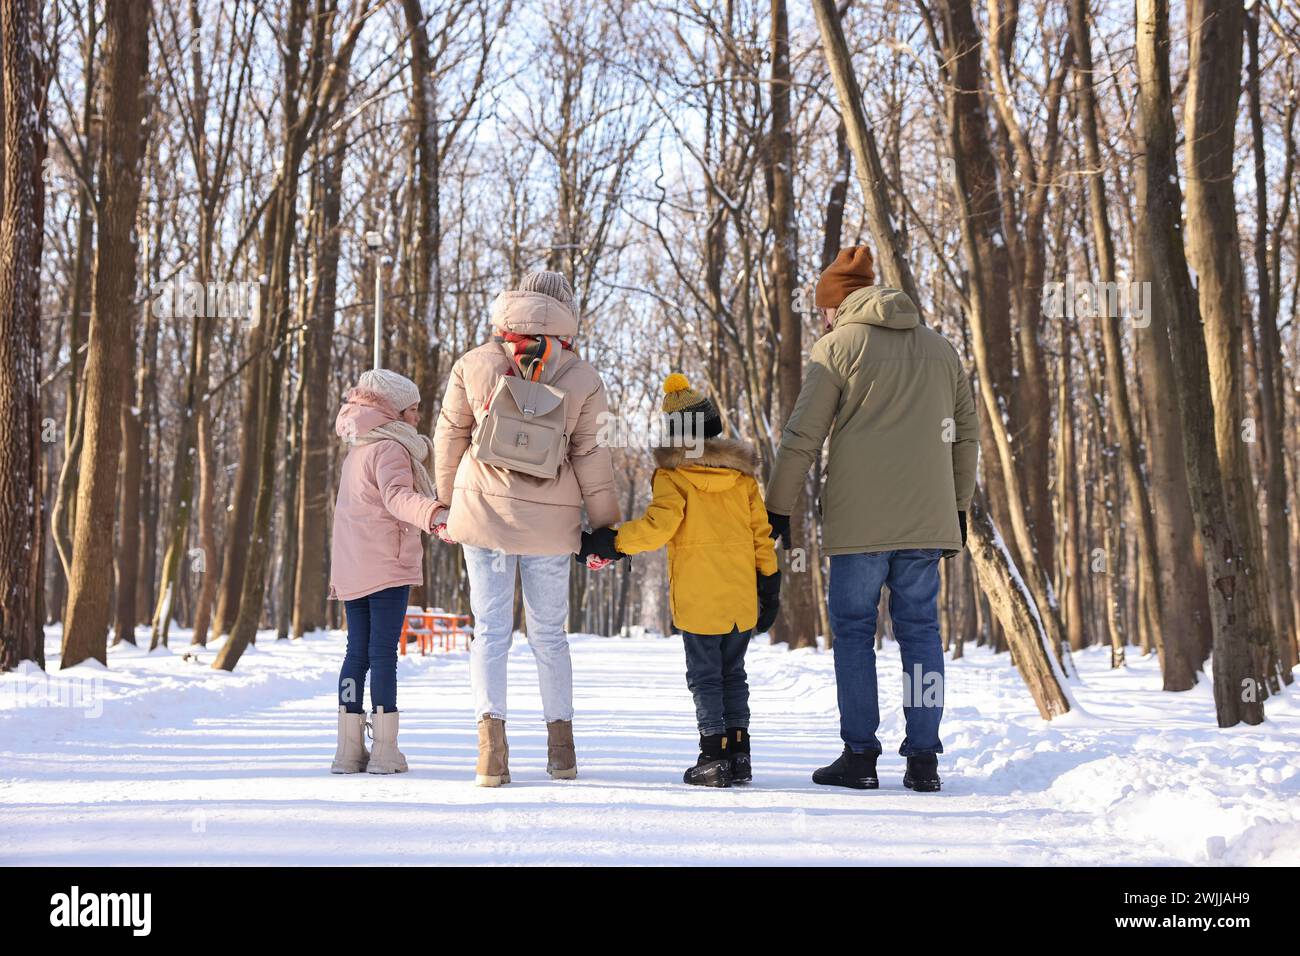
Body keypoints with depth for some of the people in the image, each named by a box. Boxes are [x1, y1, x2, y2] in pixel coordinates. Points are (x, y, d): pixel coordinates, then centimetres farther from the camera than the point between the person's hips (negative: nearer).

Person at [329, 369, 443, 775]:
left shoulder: (357, 449, 20)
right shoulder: (390, 448, -9)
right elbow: (397, 496, -28)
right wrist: (434, 514, -45)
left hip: (351, 569, 8)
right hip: (387, 566, -8)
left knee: (357, 651, 10)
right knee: (383, 652, -6)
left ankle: (349, 748, 9)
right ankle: (385, 749, -6)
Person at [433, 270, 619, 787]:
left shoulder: (473, 365, 0)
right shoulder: (583, 379, -2)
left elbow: (449, 436, 8)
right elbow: (592, 458, 0)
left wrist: (445, 501, 21)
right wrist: (605, 526, 9)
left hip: (484, 511, 0)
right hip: (551, 521, 0)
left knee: (490, 629, 3)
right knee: (549, 633, 12)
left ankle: (491, 743, -12)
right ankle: (561, 750, 17)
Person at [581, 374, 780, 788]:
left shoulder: (673, 476, -8)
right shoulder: (742, 474, 7)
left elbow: (657, 525, -20)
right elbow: (761, 533, 9)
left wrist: (609, 542, -10)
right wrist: (769, 583, 16)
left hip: (698, 597, -4)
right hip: (741, 597, 4)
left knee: (705, 676, 3)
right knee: (733, 673, 14)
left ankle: (714, 755, 0)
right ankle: (739, 754, 14)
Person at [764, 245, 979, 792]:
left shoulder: (839, 346, 0)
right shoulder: (940, 348, 16)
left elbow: (802, 436, -3)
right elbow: (966, 436, 19)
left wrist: (778, 508, 3)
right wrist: (958, 507, 26)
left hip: (860, 517, -4)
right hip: (926, 517, 4)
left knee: (853, 629, 4)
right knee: (920, 629, 8)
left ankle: (860, 755, 2)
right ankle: (923, 758, 4)